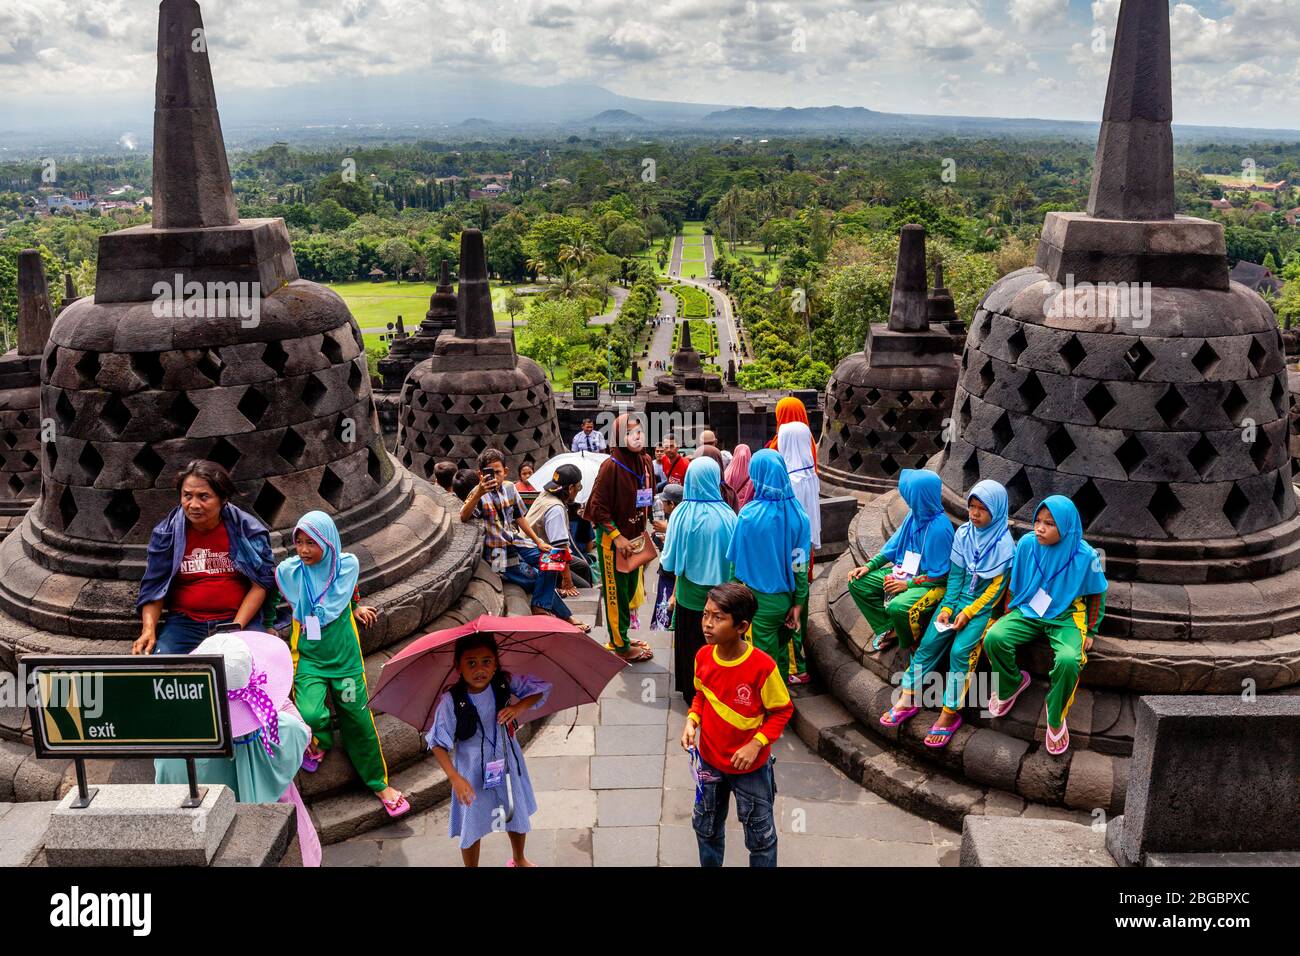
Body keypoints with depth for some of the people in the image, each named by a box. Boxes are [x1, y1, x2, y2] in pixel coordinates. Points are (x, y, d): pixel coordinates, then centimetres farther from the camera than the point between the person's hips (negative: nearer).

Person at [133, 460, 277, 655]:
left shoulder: (247, 530, -2)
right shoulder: (166, 533, 2)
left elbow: (260, 583, -2)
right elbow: (153, 587, 5)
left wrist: (236, 628, -13)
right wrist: (148, 630, -11)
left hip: (239, 618, -2)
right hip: (184, 622, 2)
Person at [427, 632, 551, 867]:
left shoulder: (506, 683, -19)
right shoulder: (450, 702, -26)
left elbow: (541, 689, -9)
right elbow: (438, 743, -19)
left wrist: (519, 707, -27)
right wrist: (454, 777, -27)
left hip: (507, 764, 4)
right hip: (472, 772, -4)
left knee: (518, 816, 25)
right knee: (472, 828, 14)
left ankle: (519, 860, 55)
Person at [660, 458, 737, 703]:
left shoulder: (681, 515, -16)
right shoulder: (727, 516, -17)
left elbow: (669, 561, -12)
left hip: (689, 594, 1)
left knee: (690, 645, 19)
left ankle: (692, 693, 33)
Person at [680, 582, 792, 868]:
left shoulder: (762, 666, -27)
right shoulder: (703, 656, -12)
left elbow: (782, 711, -14)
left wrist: (756, 744, -23)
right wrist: (692, 721, -10)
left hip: (751, 767, -4)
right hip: (709, 760, 5)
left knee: (759, 833, 15)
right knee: (706, 826, 24)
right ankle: (710, 864, 48)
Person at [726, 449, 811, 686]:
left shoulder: (749, 515, -18)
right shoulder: (797, 513, -10)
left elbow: (737, 561, -10)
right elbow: (801, 563, -6)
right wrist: (798, 604, 3)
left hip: (763, 600, -4)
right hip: (788, 597, 4)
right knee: (782, 652, 20)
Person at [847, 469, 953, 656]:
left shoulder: (940, 528, -25)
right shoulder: (915, 515, -3)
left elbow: (940, 576, -20)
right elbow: (894, 545, 10)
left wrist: (908, 584, -19)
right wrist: (869, 566, 2)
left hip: (930, 583, -8)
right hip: (904, 572, 8)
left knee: (898, 607, -36)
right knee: (857, 583, 0)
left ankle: (914, 647, -4)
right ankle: (888, 629, 7)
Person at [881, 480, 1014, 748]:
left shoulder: (1004, 543, -12)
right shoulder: (964, 533, 1)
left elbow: (997, 587, -12)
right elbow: (955, 574, 3)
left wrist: (968, 614, -15)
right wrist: (947, 607, -7)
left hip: (984, 605, -5)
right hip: (957, 599, 5)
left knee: (960, 651, -23)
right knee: (929, 643, -10)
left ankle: (950, 713, -13)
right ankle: (907, 700, -4)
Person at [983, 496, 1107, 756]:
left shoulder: (1085, 556, -16)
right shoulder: (1027, 544, -10)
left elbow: (1096, 595, -1)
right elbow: (1015, 582, 6)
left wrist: (1090, 632, 3)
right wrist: (1008, 614, 8)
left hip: (1066, 617, -3)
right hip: (1028, 611, 3)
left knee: (1068, 660, -32)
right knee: (993, 638, -25)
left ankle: (1056, 716, -3)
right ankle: (1010, 684, 8)